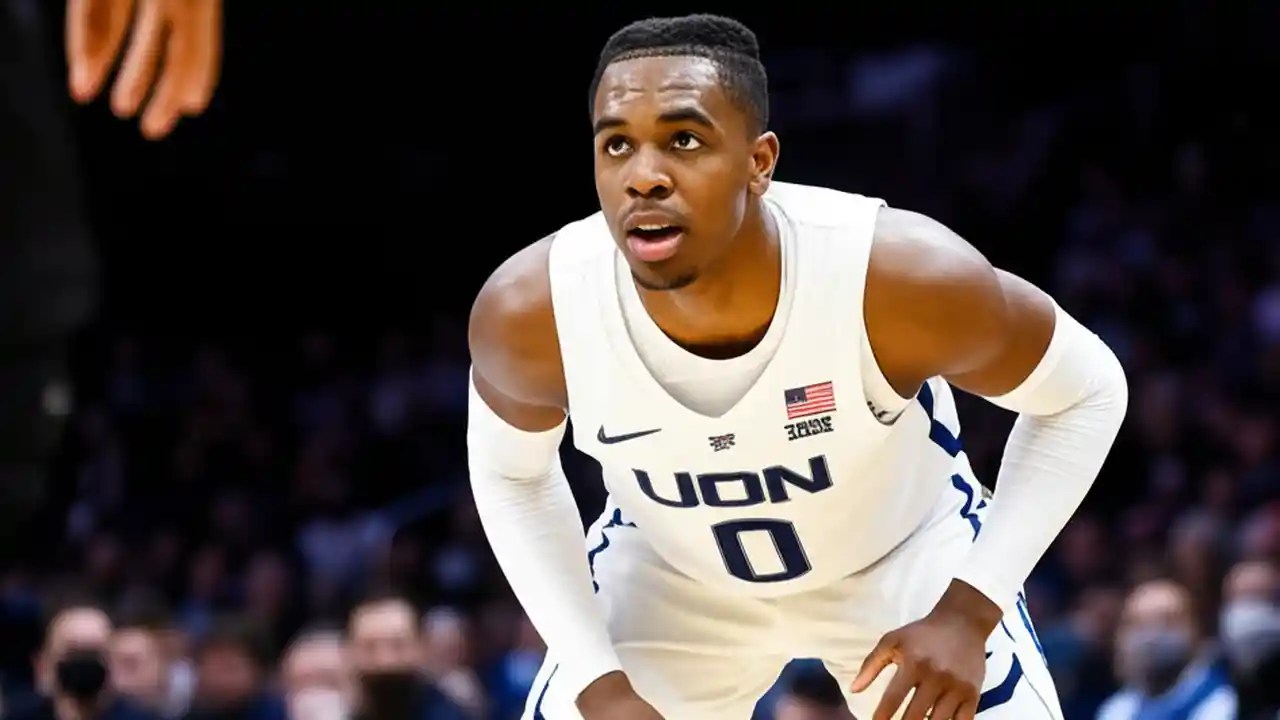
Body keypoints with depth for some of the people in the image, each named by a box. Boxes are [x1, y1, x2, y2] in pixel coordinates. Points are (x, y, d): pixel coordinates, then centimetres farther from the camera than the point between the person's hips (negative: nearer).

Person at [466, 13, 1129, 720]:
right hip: (669, 574, 1)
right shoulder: (529, 311, -30)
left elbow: (1086, 391, -17)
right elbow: (510, 471, -6)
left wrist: (969, 610, -25)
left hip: (904, 556, -1)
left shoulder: (902, 278, -36)